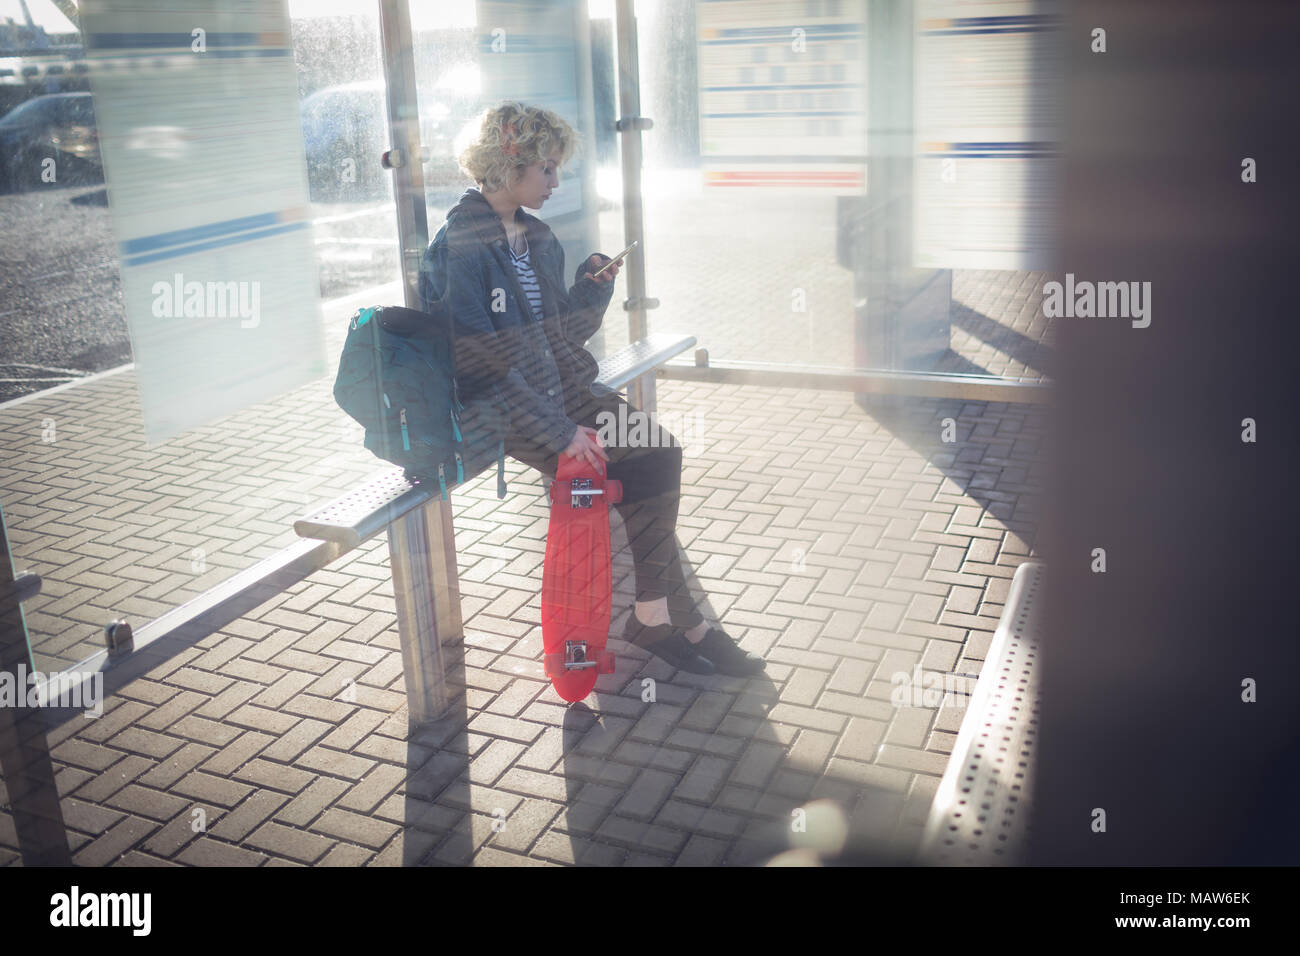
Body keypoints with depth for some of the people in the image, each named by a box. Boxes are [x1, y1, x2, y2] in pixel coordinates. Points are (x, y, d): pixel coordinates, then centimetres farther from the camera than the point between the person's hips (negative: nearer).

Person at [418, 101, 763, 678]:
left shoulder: (535, 237, 13)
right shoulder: (462, 246, -15)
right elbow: (483, 361, -21)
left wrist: (593, 287, -2)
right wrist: (558, 431, -23)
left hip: (557, 388, 8)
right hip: (496, 410, -8)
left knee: (660, 452, -13)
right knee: (645, 470, -18)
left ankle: (659, 615, -7)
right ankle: (662, 618, -2)